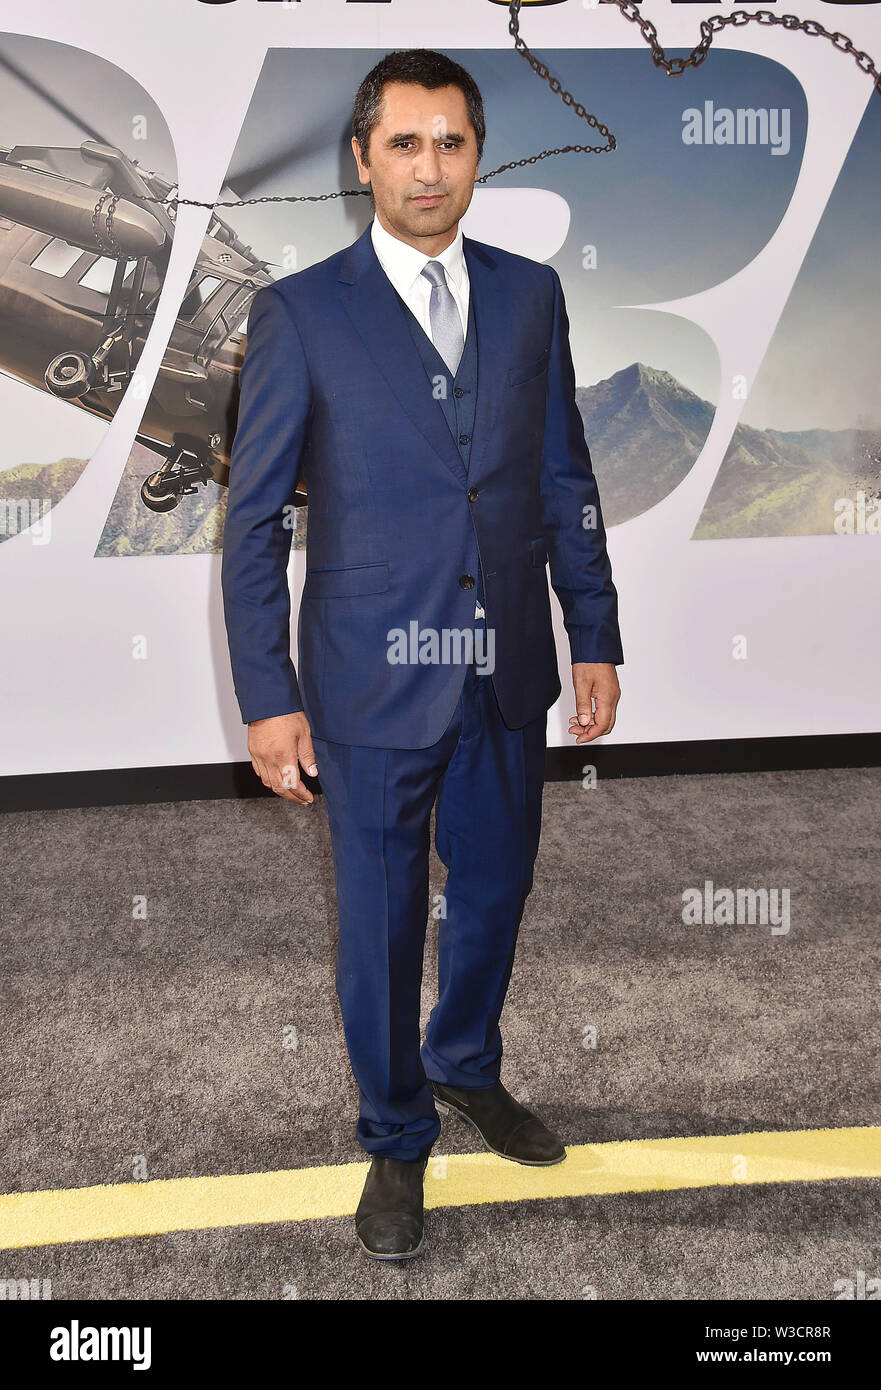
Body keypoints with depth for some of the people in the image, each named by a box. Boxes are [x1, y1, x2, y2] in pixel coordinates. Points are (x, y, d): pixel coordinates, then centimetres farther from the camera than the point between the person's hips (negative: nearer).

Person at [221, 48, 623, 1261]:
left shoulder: (530, 295, 5)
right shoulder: (300, 314, -6)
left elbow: (566, 483, 9)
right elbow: (254, 520, -6)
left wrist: (596, 639, 6)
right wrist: (267, 698, -10)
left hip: (506, 673, 4)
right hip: (371, 682, -3)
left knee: (494, 892, 19)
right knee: (380, 923, 10)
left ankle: (466, 1067, 47)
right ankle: (396, 1138, 33)